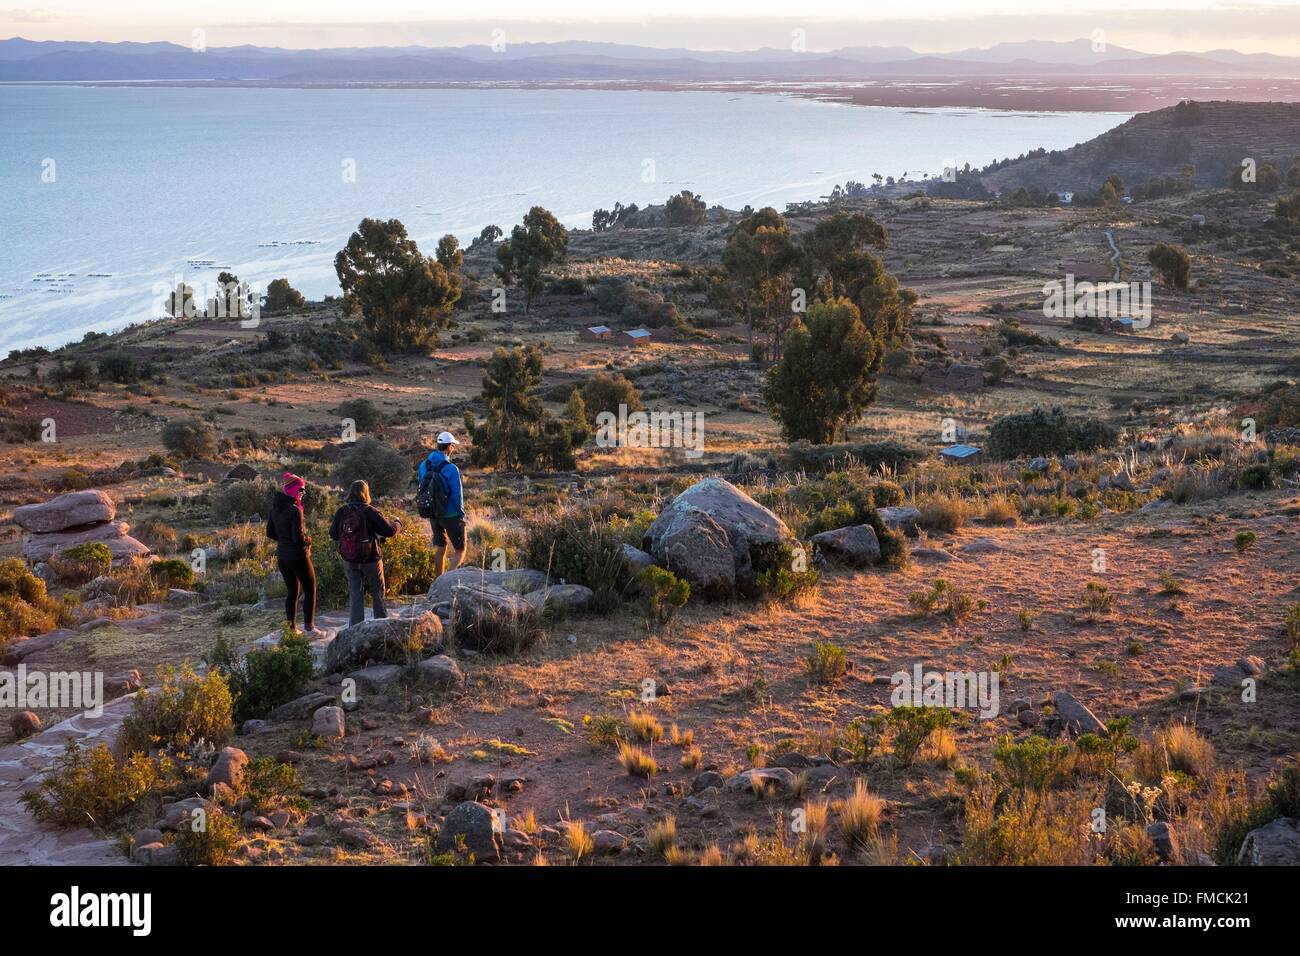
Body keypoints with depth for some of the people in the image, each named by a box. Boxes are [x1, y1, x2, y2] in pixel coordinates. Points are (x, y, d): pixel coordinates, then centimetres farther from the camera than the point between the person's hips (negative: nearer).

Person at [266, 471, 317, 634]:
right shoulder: (294, 510, -22)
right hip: (298, 556, -7)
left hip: (282, 556, 7)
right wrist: (308, 539, -3)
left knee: (291, 591, 16)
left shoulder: (276, 508, 2)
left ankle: (291, 626, 17)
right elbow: (299, 538, -23)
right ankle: (308, 625, 8)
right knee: (310, 589, 9)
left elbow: (270, 532, 10)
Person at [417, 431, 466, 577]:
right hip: (450, 515, -6)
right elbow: (457, 495, -16)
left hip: (433, 514, 6)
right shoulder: (451, 469, -21)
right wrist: (461, 515, -2)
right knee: (460, 550, 3)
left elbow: (422, 488, 8)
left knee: (440, 548, 21)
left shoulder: (424, 465, -2)